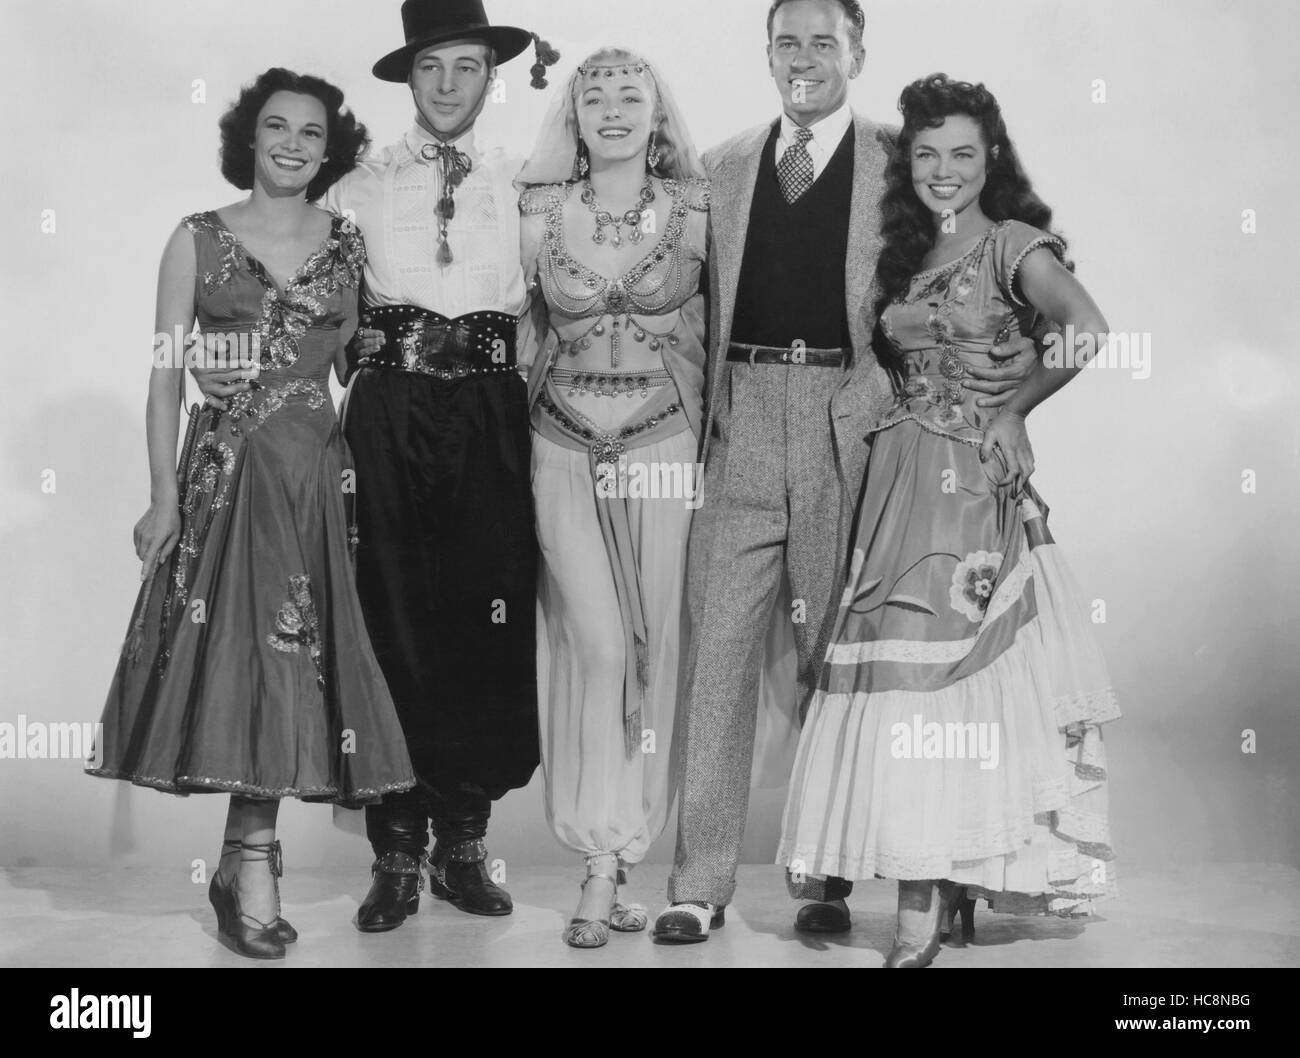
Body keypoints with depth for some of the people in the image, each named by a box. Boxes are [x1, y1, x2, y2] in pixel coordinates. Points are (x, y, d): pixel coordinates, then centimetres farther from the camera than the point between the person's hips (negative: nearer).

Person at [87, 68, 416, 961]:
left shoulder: (346, 245, 9)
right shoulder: (199, 240, 3)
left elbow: (356, 364, 11)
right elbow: (168, 373, 1)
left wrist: (372, 469, 1)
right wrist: (165, 494, -6)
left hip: (320, 473, 2)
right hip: (227, 471, -2)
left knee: (294, 656, 1)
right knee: (254, 653, -5)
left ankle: (246, 858, 12)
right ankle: (255, 862, 6)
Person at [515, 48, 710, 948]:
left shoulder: (695, 213, 2)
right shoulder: (540, 216, 3)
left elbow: (719, 324, 12)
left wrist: (702, 418, 10)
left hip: (664, 444, 0)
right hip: (565, 446, 0)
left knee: (651, 646, 1)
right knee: (598, 645, -7)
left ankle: (613, 858, 12)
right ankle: (605, 864, 3)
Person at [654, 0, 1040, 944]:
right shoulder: (722, 168, 15)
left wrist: (1020, 353, -11)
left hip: (846, 424, -2)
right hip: (738, 424, 2)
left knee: (830, 654, 4)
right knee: (717, 645, -1)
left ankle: (824, 877, 15)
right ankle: (701, 882, 5)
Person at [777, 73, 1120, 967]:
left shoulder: (1012, 245, -4)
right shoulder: (906, 254, 16)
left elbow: (1086, 330, -19)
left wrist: (1011, 413, -11)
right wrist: (897, 421, 0)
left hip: (973, 486, -6)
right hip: (904, 481, 6)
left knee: (937, 670, -9)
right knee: (902, 679, 2)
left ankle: (925, 910, -5)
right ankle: (939, 889, 11)